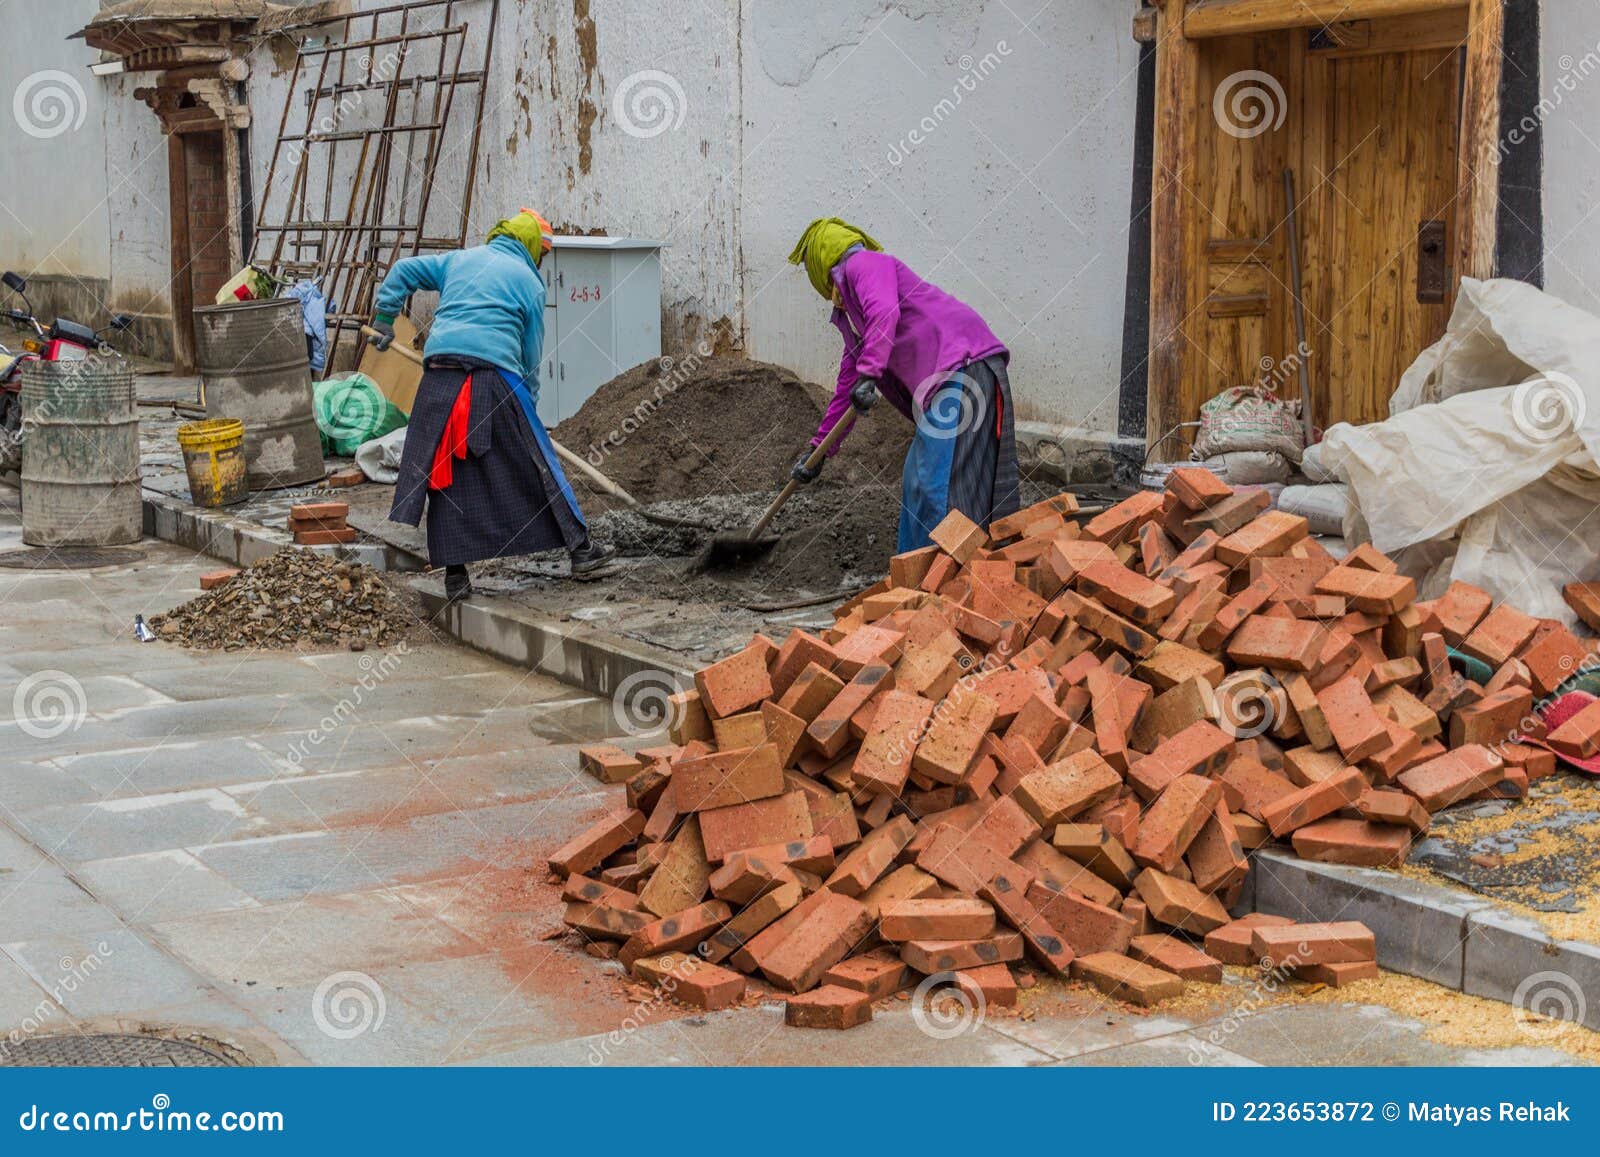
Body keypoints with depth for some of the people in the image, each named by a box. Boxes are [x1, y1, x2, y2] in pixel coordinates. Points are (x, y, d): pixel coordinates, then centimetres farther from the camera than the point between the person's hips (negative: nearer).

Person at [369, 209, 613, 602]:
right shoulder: (529, 282, 11)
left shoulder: (459, 260, 23)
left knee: (447, 470, 7)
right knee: (536, 462, 6)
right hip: (494, 374, -4)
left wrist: (384, 319, 24)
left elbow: (404, 271, 22)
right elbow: (531, 355, 11)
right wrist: (529, 402, 19)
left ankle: (455, 575, 6)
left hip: (439, 374, 4)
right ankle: (580, 548, 13)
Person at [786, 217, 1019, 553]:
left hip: (962, 363, -10)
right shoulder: (848, 316, 29)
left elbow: (885, 312, -21)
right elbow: (846, 389, 32)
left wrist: (868, 375, -30)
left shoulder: (863, 263, 0)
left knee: (937, 483, -14)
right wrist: (818, 450, 33)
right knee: (916, 481, 16)